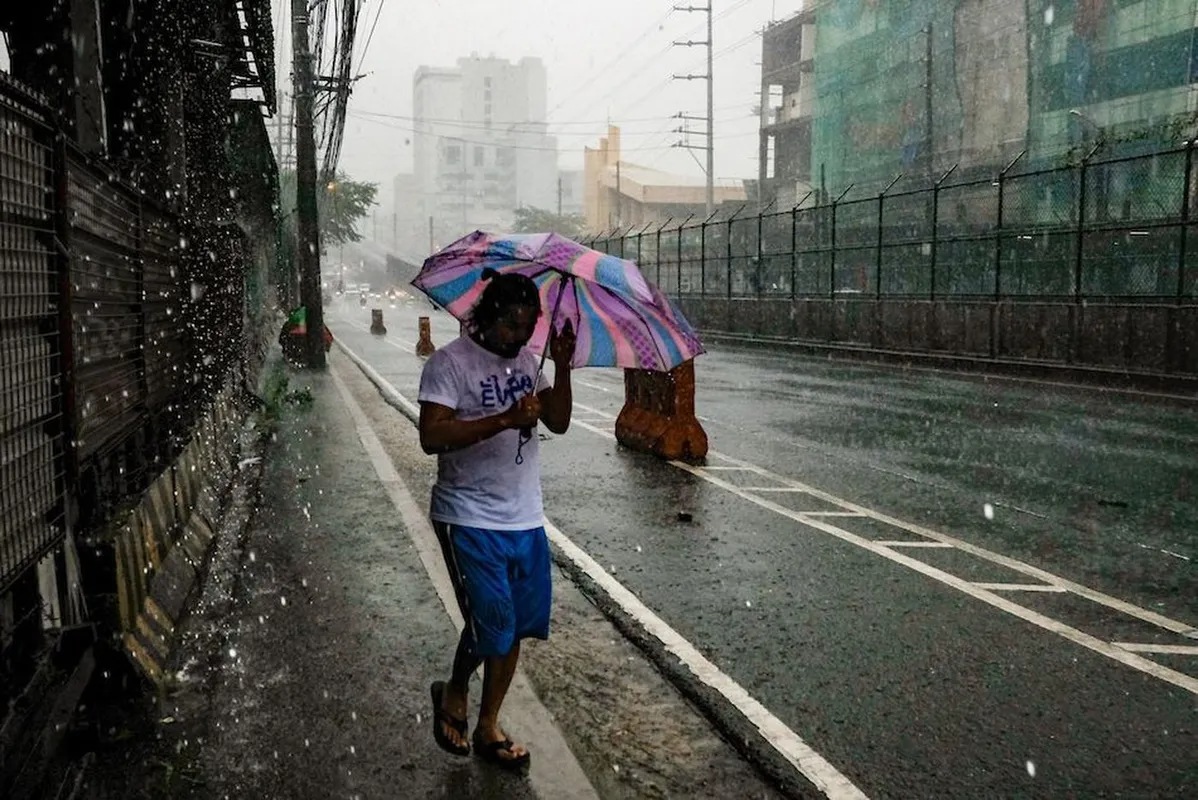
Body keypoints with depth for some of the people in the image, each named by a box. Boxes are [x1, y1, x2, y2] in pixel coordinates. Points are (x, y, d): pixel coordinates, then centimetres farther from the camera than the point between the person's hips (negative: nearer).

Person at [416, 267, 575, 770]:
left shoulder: (525, 360, 10)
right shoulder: (451, 362, -12)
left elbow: (558, 422, 9)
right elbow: (431, 436, -23)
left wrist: (562, 368, -6)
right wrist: (505, 419, -30)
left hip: (526, 518, 7)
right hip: (470, 520, -7)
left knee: (516, 626, 10)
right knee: (490, 625, -6)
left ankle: (487, 728, 26)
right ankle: (453, 693, 25)